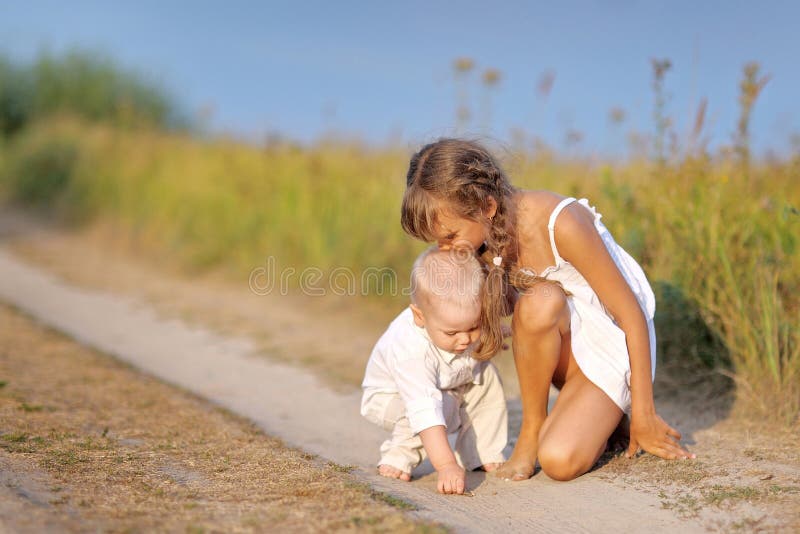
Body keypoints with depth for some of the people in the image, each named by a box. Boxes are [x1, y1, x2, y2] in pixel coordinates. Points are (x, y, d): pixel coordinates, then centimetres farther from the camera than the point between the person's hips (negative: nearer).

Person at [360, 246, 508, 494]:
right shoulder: (410, 350, -45)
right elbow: (425, 410, -52)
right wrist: (446, 465, -57)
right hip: (391, 396, -7)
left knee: (486, 375, -12)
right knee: (444, 405, -35)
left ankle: (482, 455, -1)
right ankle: (400, 455, -13)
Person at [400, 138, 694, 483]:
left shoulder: (561, 223, -29)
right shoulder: (484, 233, -10)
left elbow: (632, 314, -20)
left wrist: (642, 415, -14)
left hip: (613, 343, -5)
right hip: (565, 347, 5)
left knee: (560, 461, -28)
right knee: (540, 302, -34)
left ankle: (607, 415, 8)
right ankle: (533, 425, -6)